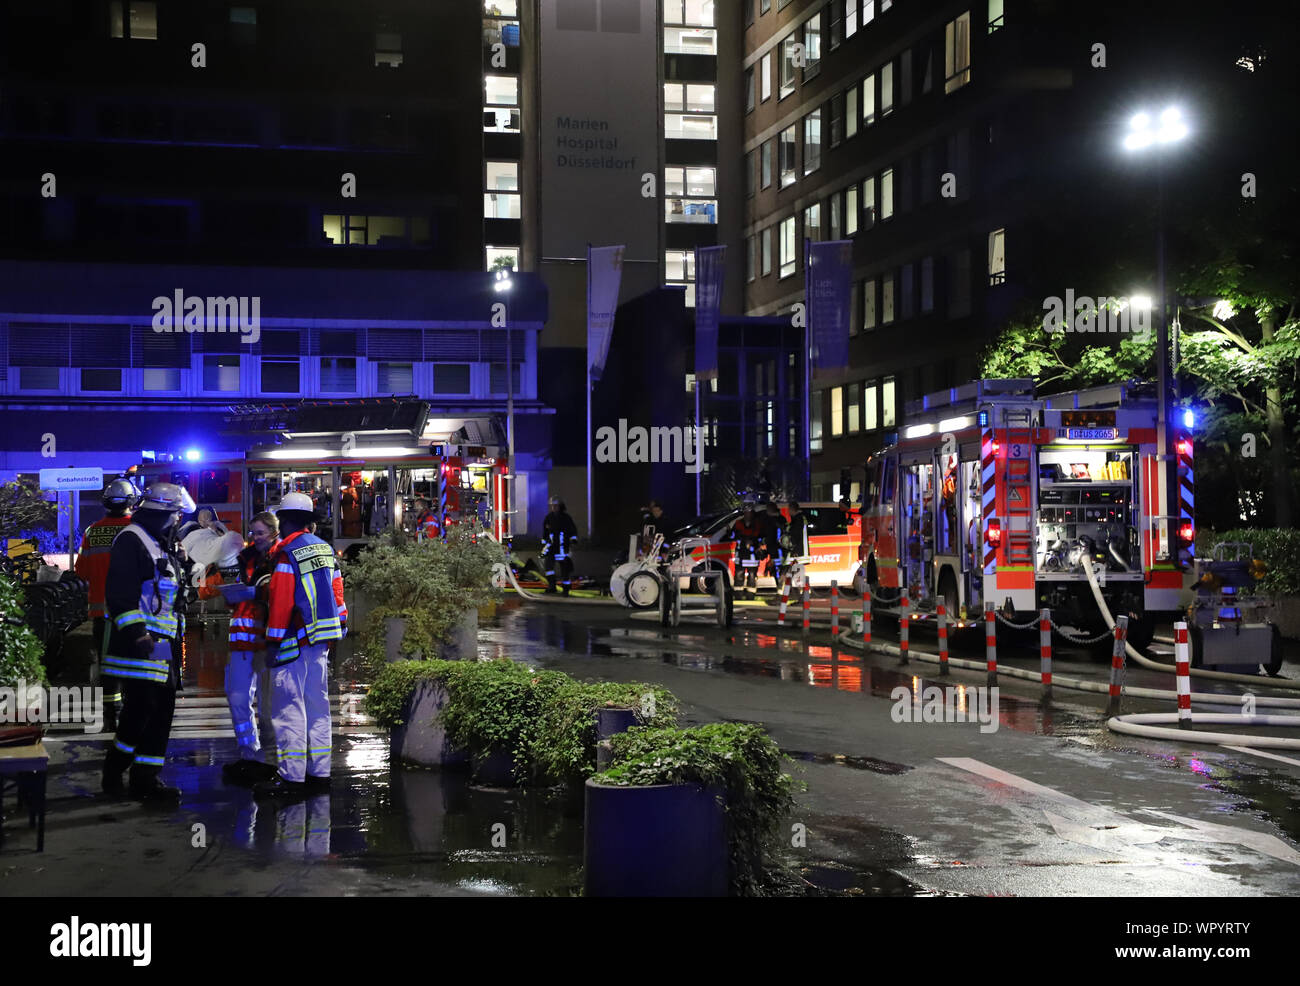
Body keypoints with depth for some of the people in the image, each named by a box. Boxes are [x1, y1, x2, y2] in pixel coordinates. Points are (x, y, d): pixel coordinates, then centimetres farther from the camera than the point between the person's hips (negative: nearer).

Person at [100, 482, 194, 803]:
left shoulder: (160, 547, 23)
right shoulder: (131, 542, -10)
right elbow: (121, 593, -20)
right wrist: (135, 632, -27)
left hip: (163, 644, 10)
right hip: (139, 643, -10)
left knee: (162, 709, 8)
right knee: (141, 708, -12)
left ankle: (146, 778, 12)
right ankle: (113, 772, 2)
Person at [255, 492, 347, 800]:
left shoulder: (287, 554, -12)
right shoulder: (325, 550, 12)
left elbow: (280, 601, -16)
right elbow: (337, 594, 15)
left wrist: (273, 642, -12)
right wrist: (339, 629, 19)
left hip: (296, 641, -8)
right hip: (322, 640, 8)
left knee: (289, 707, -5)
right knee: (317, 705, 12)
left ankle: (291, 776, -6)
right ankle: (319, 772, 16)